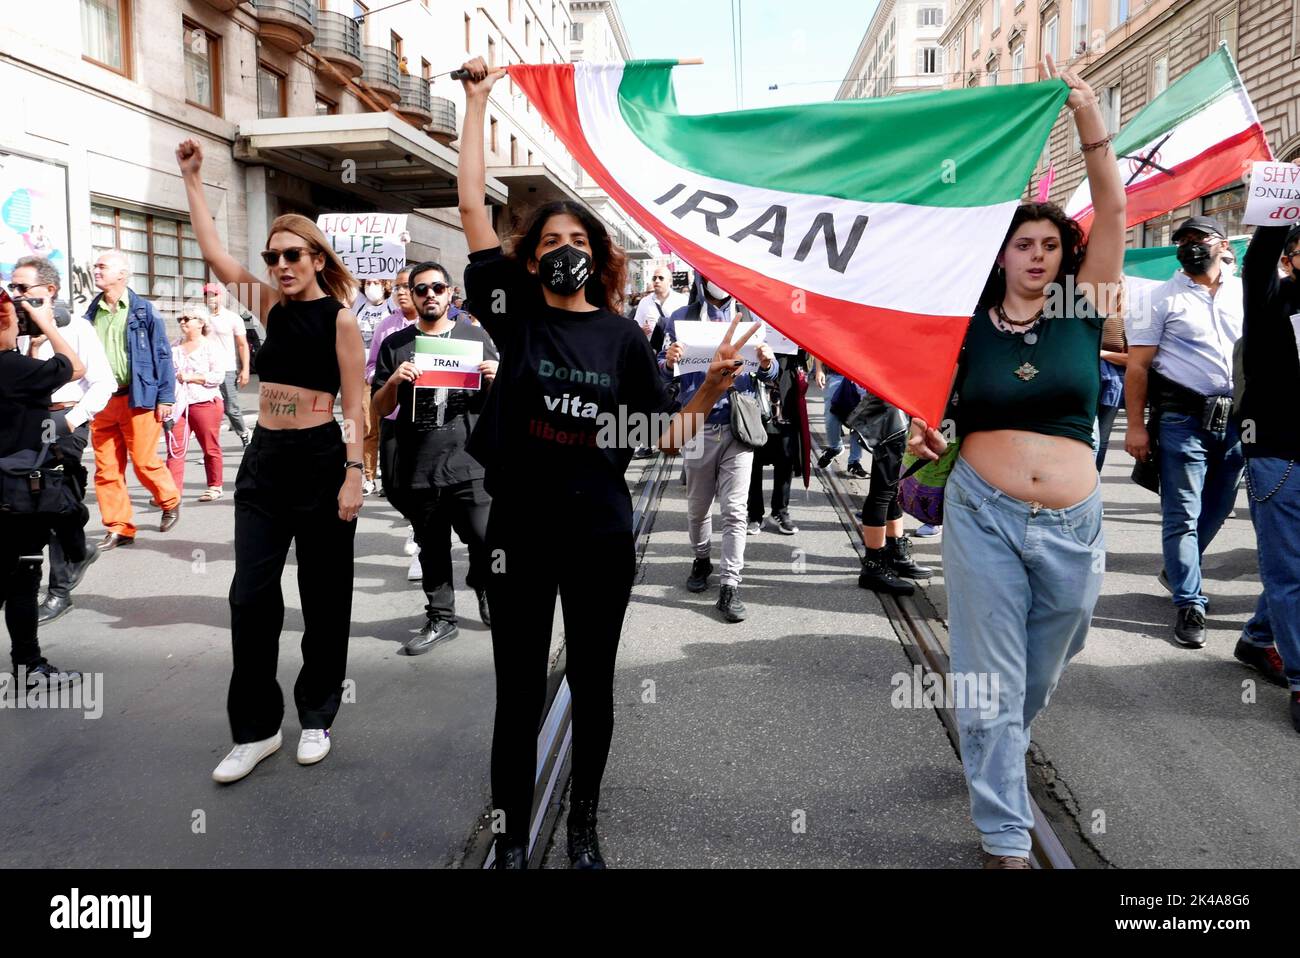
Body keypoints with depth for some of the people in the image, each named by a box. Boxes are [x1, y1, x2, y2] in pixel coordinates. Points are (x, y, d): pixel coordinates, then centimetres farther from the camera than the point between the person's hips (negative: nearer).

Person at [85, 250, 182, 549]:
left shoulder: (143, 309, -2)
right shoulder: (92, 313, 11)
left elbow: (162, 354, -3)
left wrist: (165, 398, -8)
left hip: (137, 399, -5)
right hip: (101, 402, 5)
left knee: (144, 462, -2)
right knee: (106, 468, 4)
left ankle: (171, 502, 25)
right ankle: (118, 528, 13)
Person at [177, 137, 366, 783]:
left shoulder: (340, 318, -5)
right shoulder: (270, 304, 10)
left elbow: (354, 406, -8)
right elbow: (213, 252, 11)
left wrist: (353, 476, -14)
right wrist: (192, 179, 11)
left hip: (320, 460, -5)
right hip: (264, 458, 5)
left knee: (323, 596, 6)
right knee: (250, 594, 2)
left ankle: (316, 716, 23)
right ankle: (255, 729, 15)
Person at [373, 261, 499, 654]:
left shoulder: (475, 337, 8)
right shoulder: (396, 345, 8)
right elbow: (379, 408, 7)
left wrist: (495, 379, -10)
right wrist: (394, 381, -12)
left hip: (468, 464, -1)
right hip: (417, 469, 1)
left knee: (486, 540, -5)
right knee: (431, 548, 10)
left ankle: (483, 585, 26)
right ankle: (440, 618, 25)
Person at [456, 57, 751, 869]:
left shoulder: (622, 335, 2)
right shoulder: (516, 314, 1)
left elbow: (667, 436, 2)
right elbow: (473, 207, -2)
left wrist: (712, 387, -15)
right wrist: (478, 101, 2)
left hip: (601, 535, 1)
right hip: (520, 529, 0)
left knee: (592, 685, 13)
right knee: (520, 689, 8)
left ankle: (584, 828, 34)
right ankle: (512, 838, 27)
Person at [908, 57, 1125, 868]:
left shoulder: (1083, 311, 3)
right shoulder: (967, 325, 2)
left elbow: (1114, 212, -6)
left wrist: (1089, 118, -12)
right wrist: (924, 437, -7)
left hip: (1072, 525, 2)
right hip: (983, 516, -1)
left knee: (1041, 675, 18)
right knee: (991, 683, 2)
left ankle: (996, 759, 47)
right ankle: (1006, 839, 15)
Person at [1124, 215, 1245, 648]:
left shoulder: (1245, 293, 11)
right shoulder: (1163, 298, 0)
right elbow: (1137, 365, -5)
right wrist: (1135, 426, -12)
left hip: (1235, 419, 5)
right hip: (1184, 418, -4)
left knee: (1217, 509, 15)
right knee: (1182, 515, -2)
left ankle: (1177, 571, 36)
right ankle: (1190, 604, 6)